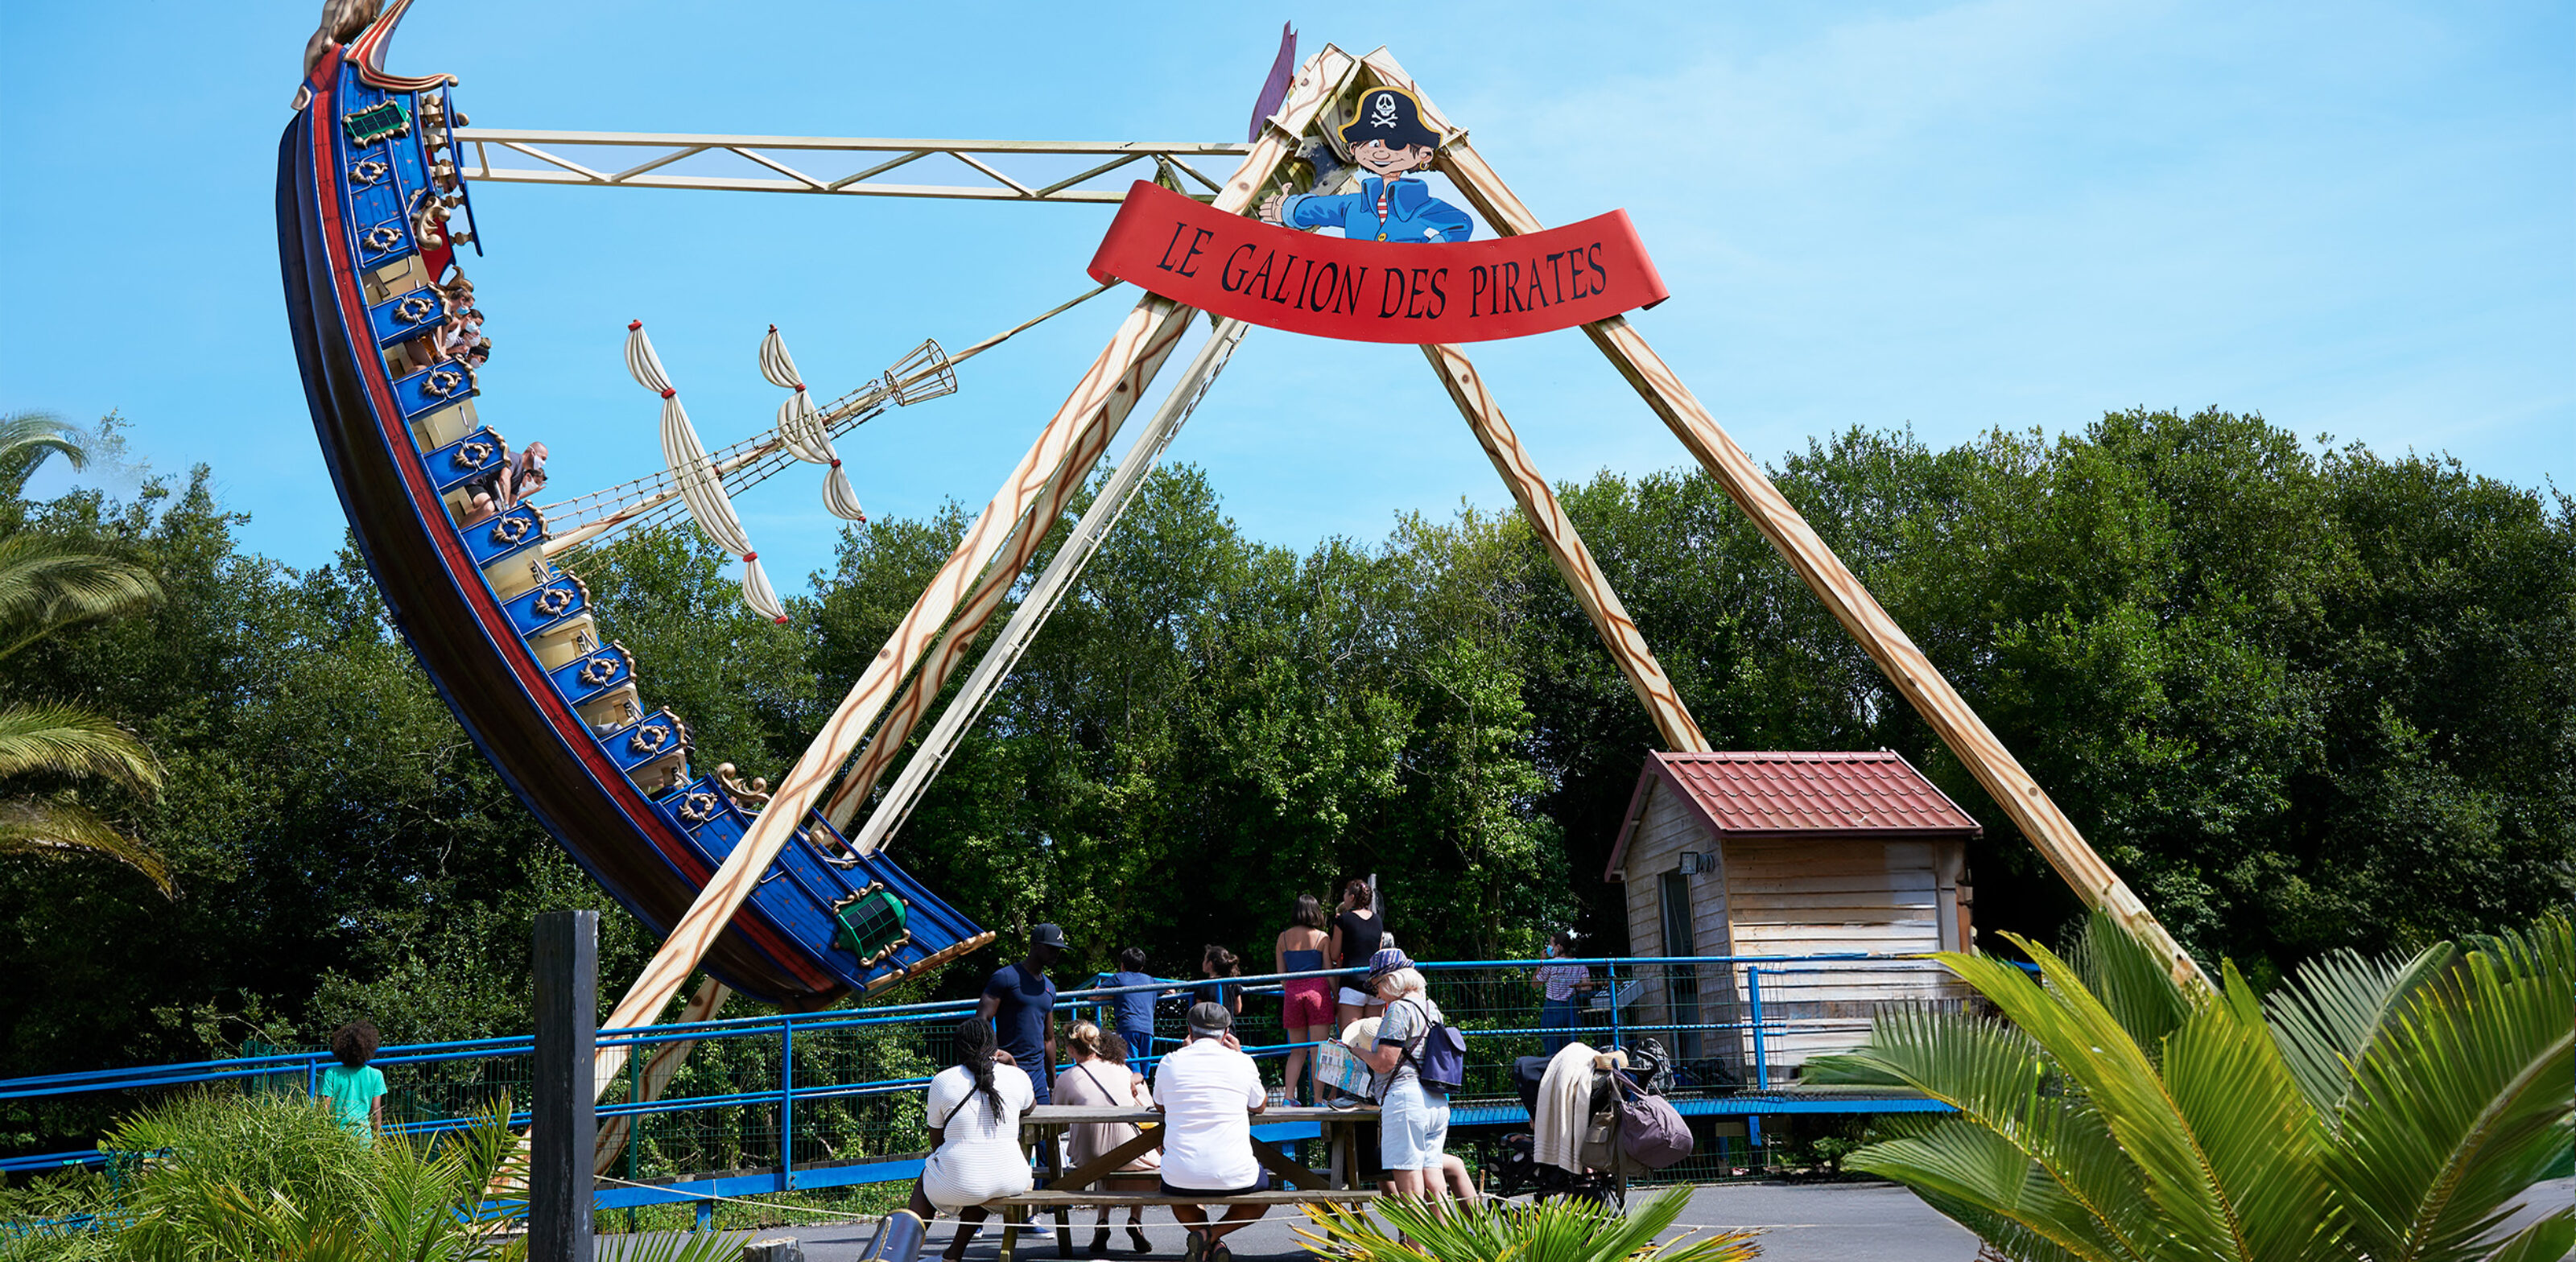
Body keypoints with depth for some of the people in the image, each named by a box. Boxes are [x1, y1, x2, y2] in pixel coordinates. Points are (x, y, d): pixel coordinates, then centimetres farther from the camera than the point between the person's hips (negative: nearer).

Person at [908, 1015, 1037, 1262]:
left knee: (923, 1183, 32)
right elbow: (1029, 1107, 29)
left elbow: (936, 1142, 9)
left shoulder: (942, 1081, 0)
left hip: (959, 1184, -2)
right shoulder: (1017, 1077, 4)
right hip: (1010, 1181, 2)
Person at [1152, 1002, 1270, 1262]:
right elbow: (1259, 1106, 18)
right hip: (1234, 1177, -1)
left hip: (1181, 1179, 1)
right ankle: (1214, 1235, 4)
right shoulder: (1240, 1063, -1)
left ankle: (1200, 1232, 4)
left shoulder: (1171, 1062, 2)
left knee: (1177, 1197, 37)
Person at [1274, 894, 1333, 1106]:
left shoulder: (1283, 937, 8)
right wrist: (1336, 996, 9)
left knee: (1297, 1051, 11)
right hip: (1317, 990, -3)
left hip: (1292, 993, 3)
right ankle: (1318, 1099, -4)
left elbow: (1280, 973, 12)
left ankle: (1289, 1096, 0)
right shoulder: (1322, 937, 1)